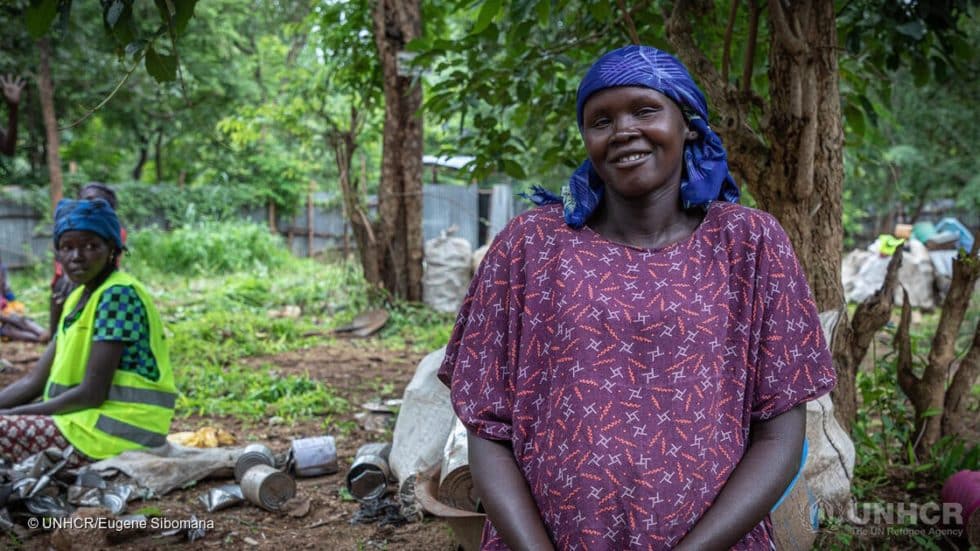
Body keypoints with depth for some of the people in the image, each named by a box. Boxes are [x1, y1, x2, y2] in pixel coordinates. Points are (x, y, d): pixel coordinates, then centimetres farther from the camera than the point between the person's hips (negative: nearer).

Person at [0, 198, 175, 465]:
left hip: (116, 432, -9)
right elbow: (34, 381, 12)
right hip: (92, 420, 9)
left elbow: (92, 393, -19)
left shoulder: (118, 294, -15)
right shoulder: (77, 299, 14)